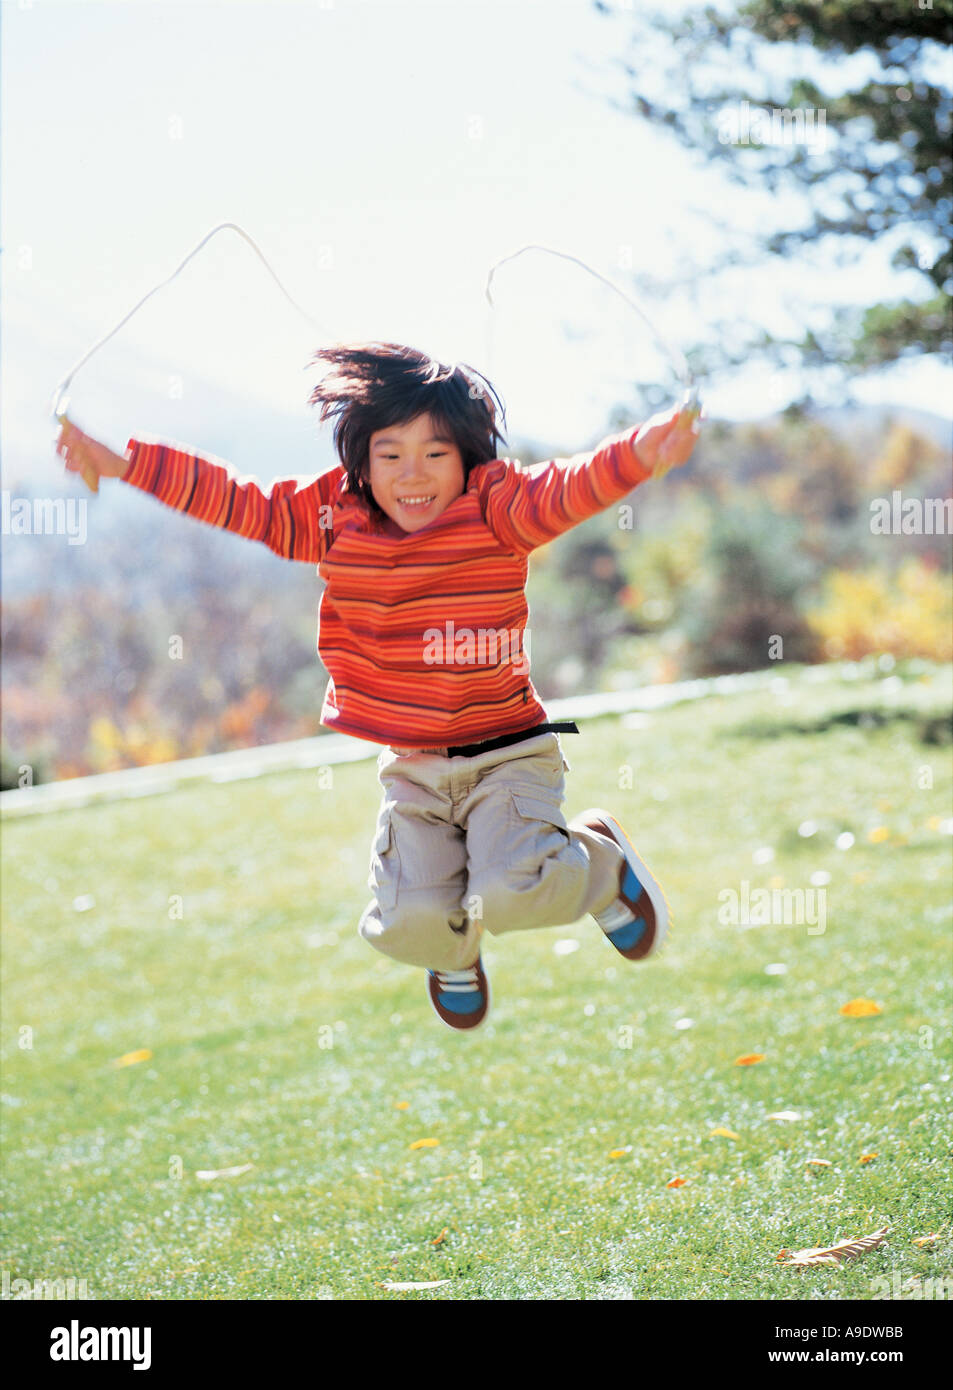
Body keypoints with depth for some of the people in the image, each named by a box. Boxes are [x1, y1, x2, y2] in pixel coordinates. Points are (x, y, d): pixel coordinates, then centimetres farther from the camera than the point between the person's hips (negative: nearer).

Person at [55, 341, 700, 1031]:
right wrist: (121, 463, -4)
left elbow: (563, 490, -28)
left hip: (507, 756, -3)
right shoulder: (334, 517, -1)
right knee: (409, 922, -15)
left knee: (510, 893, -26)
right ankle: (456, 951, 26)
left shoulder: (493, 508, -10)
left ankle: (601, 862, 12)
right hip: (409, 767, 3)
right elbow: (236, 499, 2)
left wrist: (638, 457, -49)